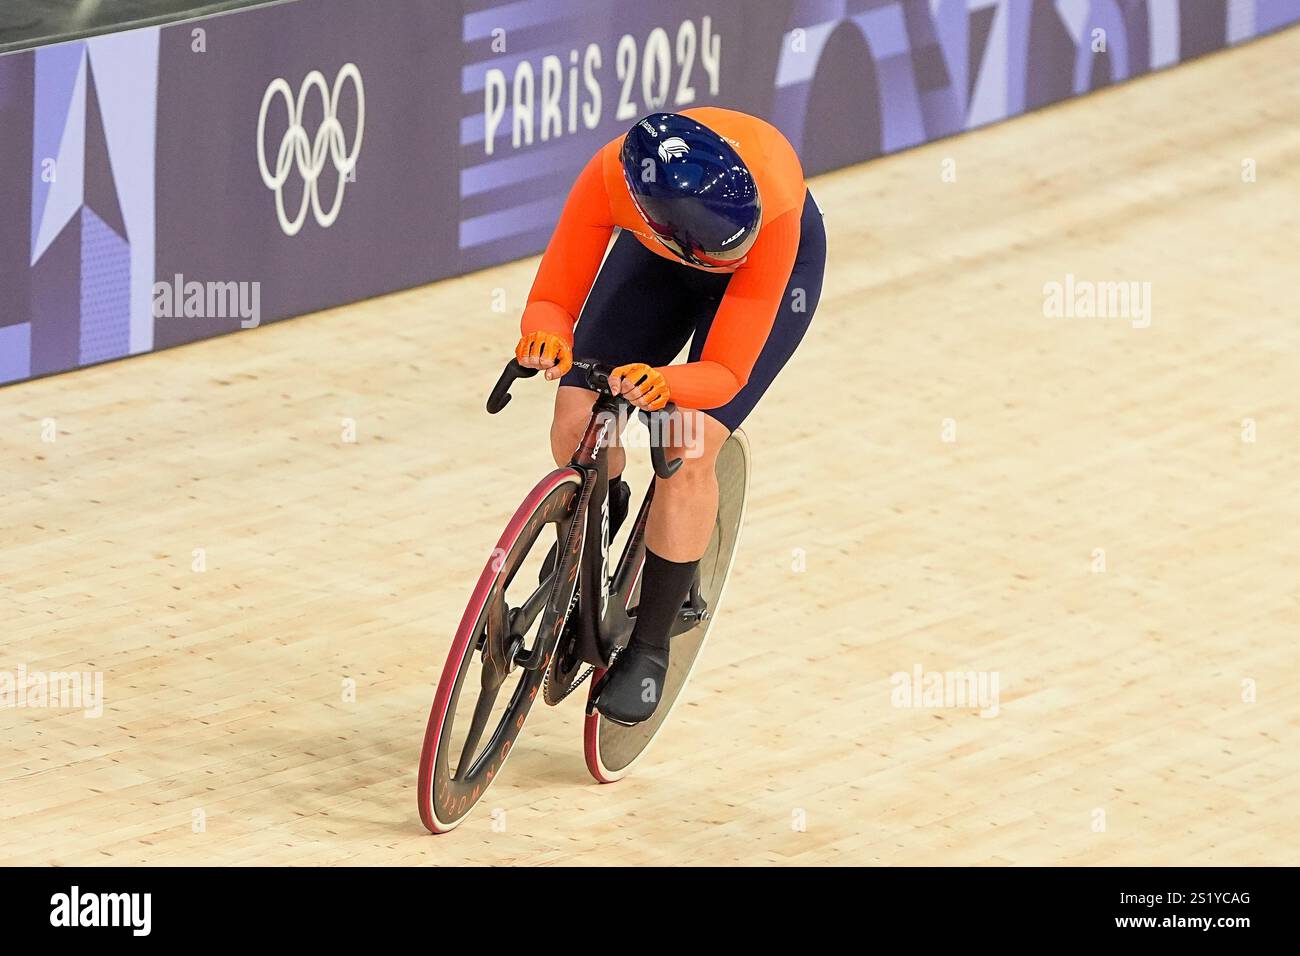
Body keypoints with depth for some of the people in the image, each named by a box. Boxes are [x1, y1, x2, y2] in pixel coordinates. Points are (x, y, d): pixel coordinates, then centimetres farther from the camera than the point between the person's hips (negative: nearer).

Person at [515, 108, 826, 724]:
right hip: (659, 256, 3)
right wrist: (544, 337, -51)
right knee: (576, 424, -12)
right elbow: (553, 299, -28)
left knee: (688, 454, -18)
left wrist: (664, 384, -58)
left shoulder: (772, 215, -43)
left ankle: (649, 648, -1)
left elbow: (726, 372, -37)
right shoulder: (611, 175, -39)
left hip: (779, 259, -3)